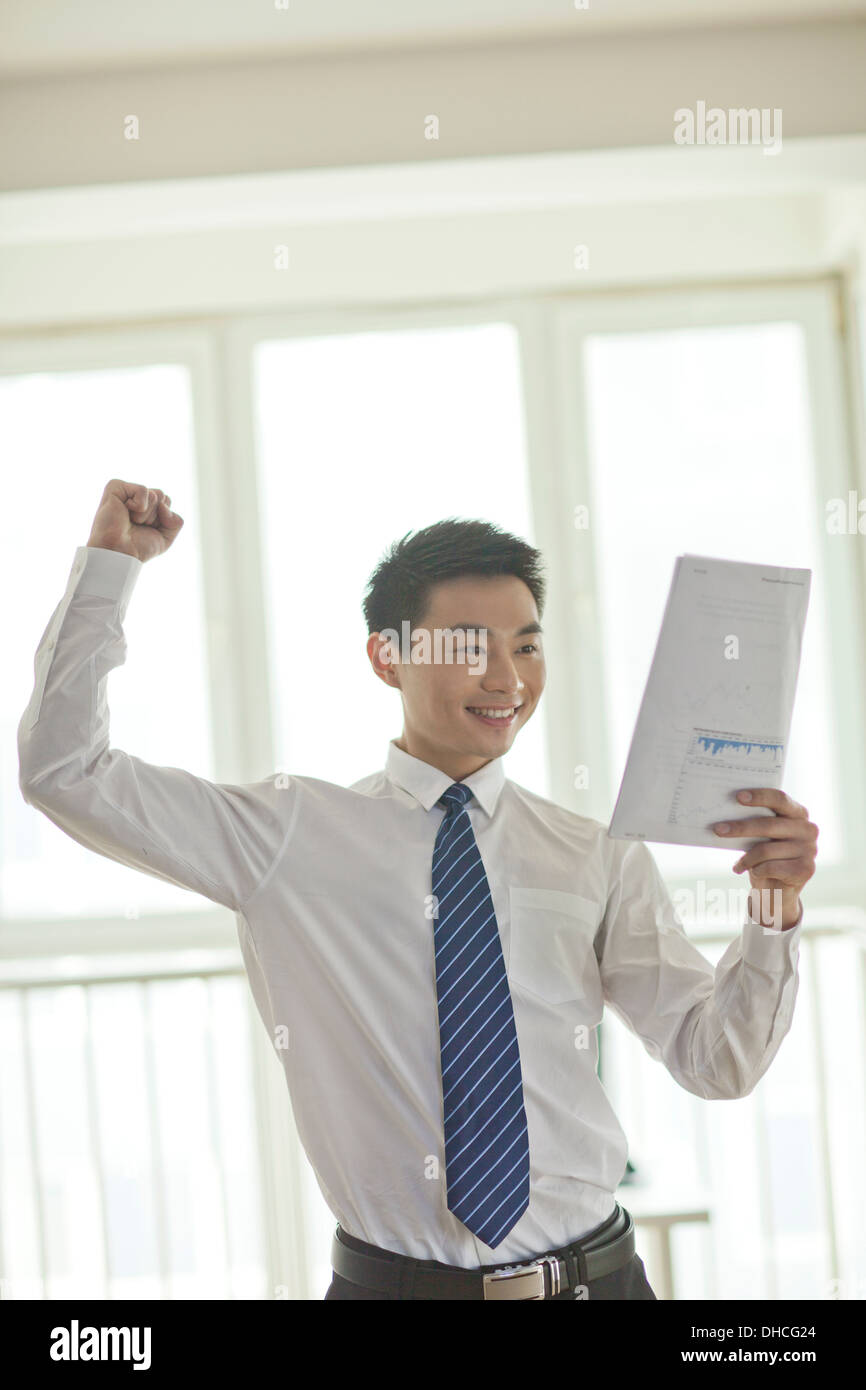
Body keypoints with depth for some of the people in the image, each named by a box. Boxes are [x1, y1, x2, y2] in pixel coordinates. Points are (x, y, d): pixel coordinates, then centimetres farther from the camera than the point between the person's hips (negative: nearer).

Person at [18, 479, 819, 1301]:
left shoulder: (600, 861, 0)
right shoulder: (291, 834, -2)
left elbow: (717, 1063, 0)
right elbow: (63, 773, -4)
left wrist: (775, 909, -17)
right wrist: (110, 562, -5)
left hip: (594, 1275, 1)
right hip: (390, 1279, -1)